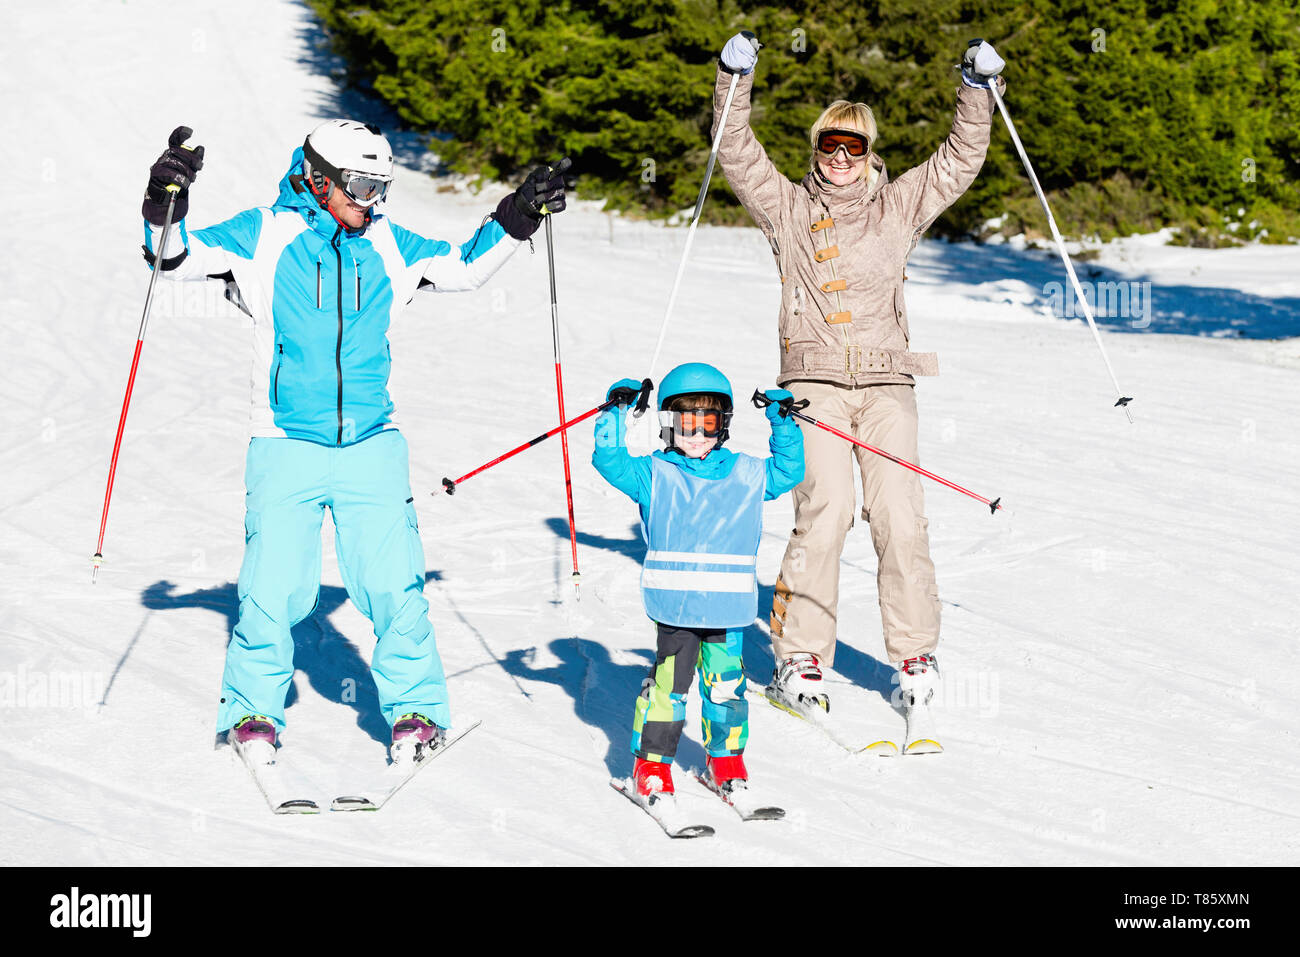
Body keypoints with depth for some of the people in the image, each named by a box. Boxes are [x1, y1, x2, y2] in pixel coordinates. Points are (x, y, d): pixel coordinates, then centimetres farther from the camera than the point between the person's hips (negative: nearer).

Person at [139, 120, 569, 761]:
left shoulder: (387, 245, 11)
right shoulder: (264, 235, 1)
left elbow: (464, 265, 23)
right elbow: (178, 256, -1)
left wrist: (516, 218, 12)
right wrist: (166, 203, -19)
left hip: (372, 446, 3)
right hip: (286, 447, -2)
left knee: (395, 586, -4)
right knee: (275, 590, -6)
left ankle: (416, 711, 9)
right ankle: (253, 711, 12)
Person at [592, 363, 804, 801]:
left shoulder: (746, 475, 12)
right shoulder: (654, 475, 5)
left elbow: (788, 471, 20)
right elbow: (610, 461, -2)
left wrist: (783, 423, 11)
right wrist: (616, 413, -9)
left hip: (729, 604, 2)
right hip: (674, 603, -2)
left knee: (726, 681, 6)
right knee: (668, 683, -4)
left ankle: (725, 757, 23)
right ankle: (652, 762, 7)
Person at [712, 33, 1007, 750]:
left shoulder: (898, 207, 15)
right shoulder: (789, 209, 11)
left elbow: (959, 161, 12)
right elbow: (738, 155, 3)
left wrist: (977, 92, 1)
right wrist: (734, 83, -8)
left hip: (886, 379, 1)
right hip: (813, 381, -1)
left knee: (900, 517, -9)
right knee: (825, 510, -16)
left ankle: (915, 656, 1)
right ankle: (800, 656, -8)